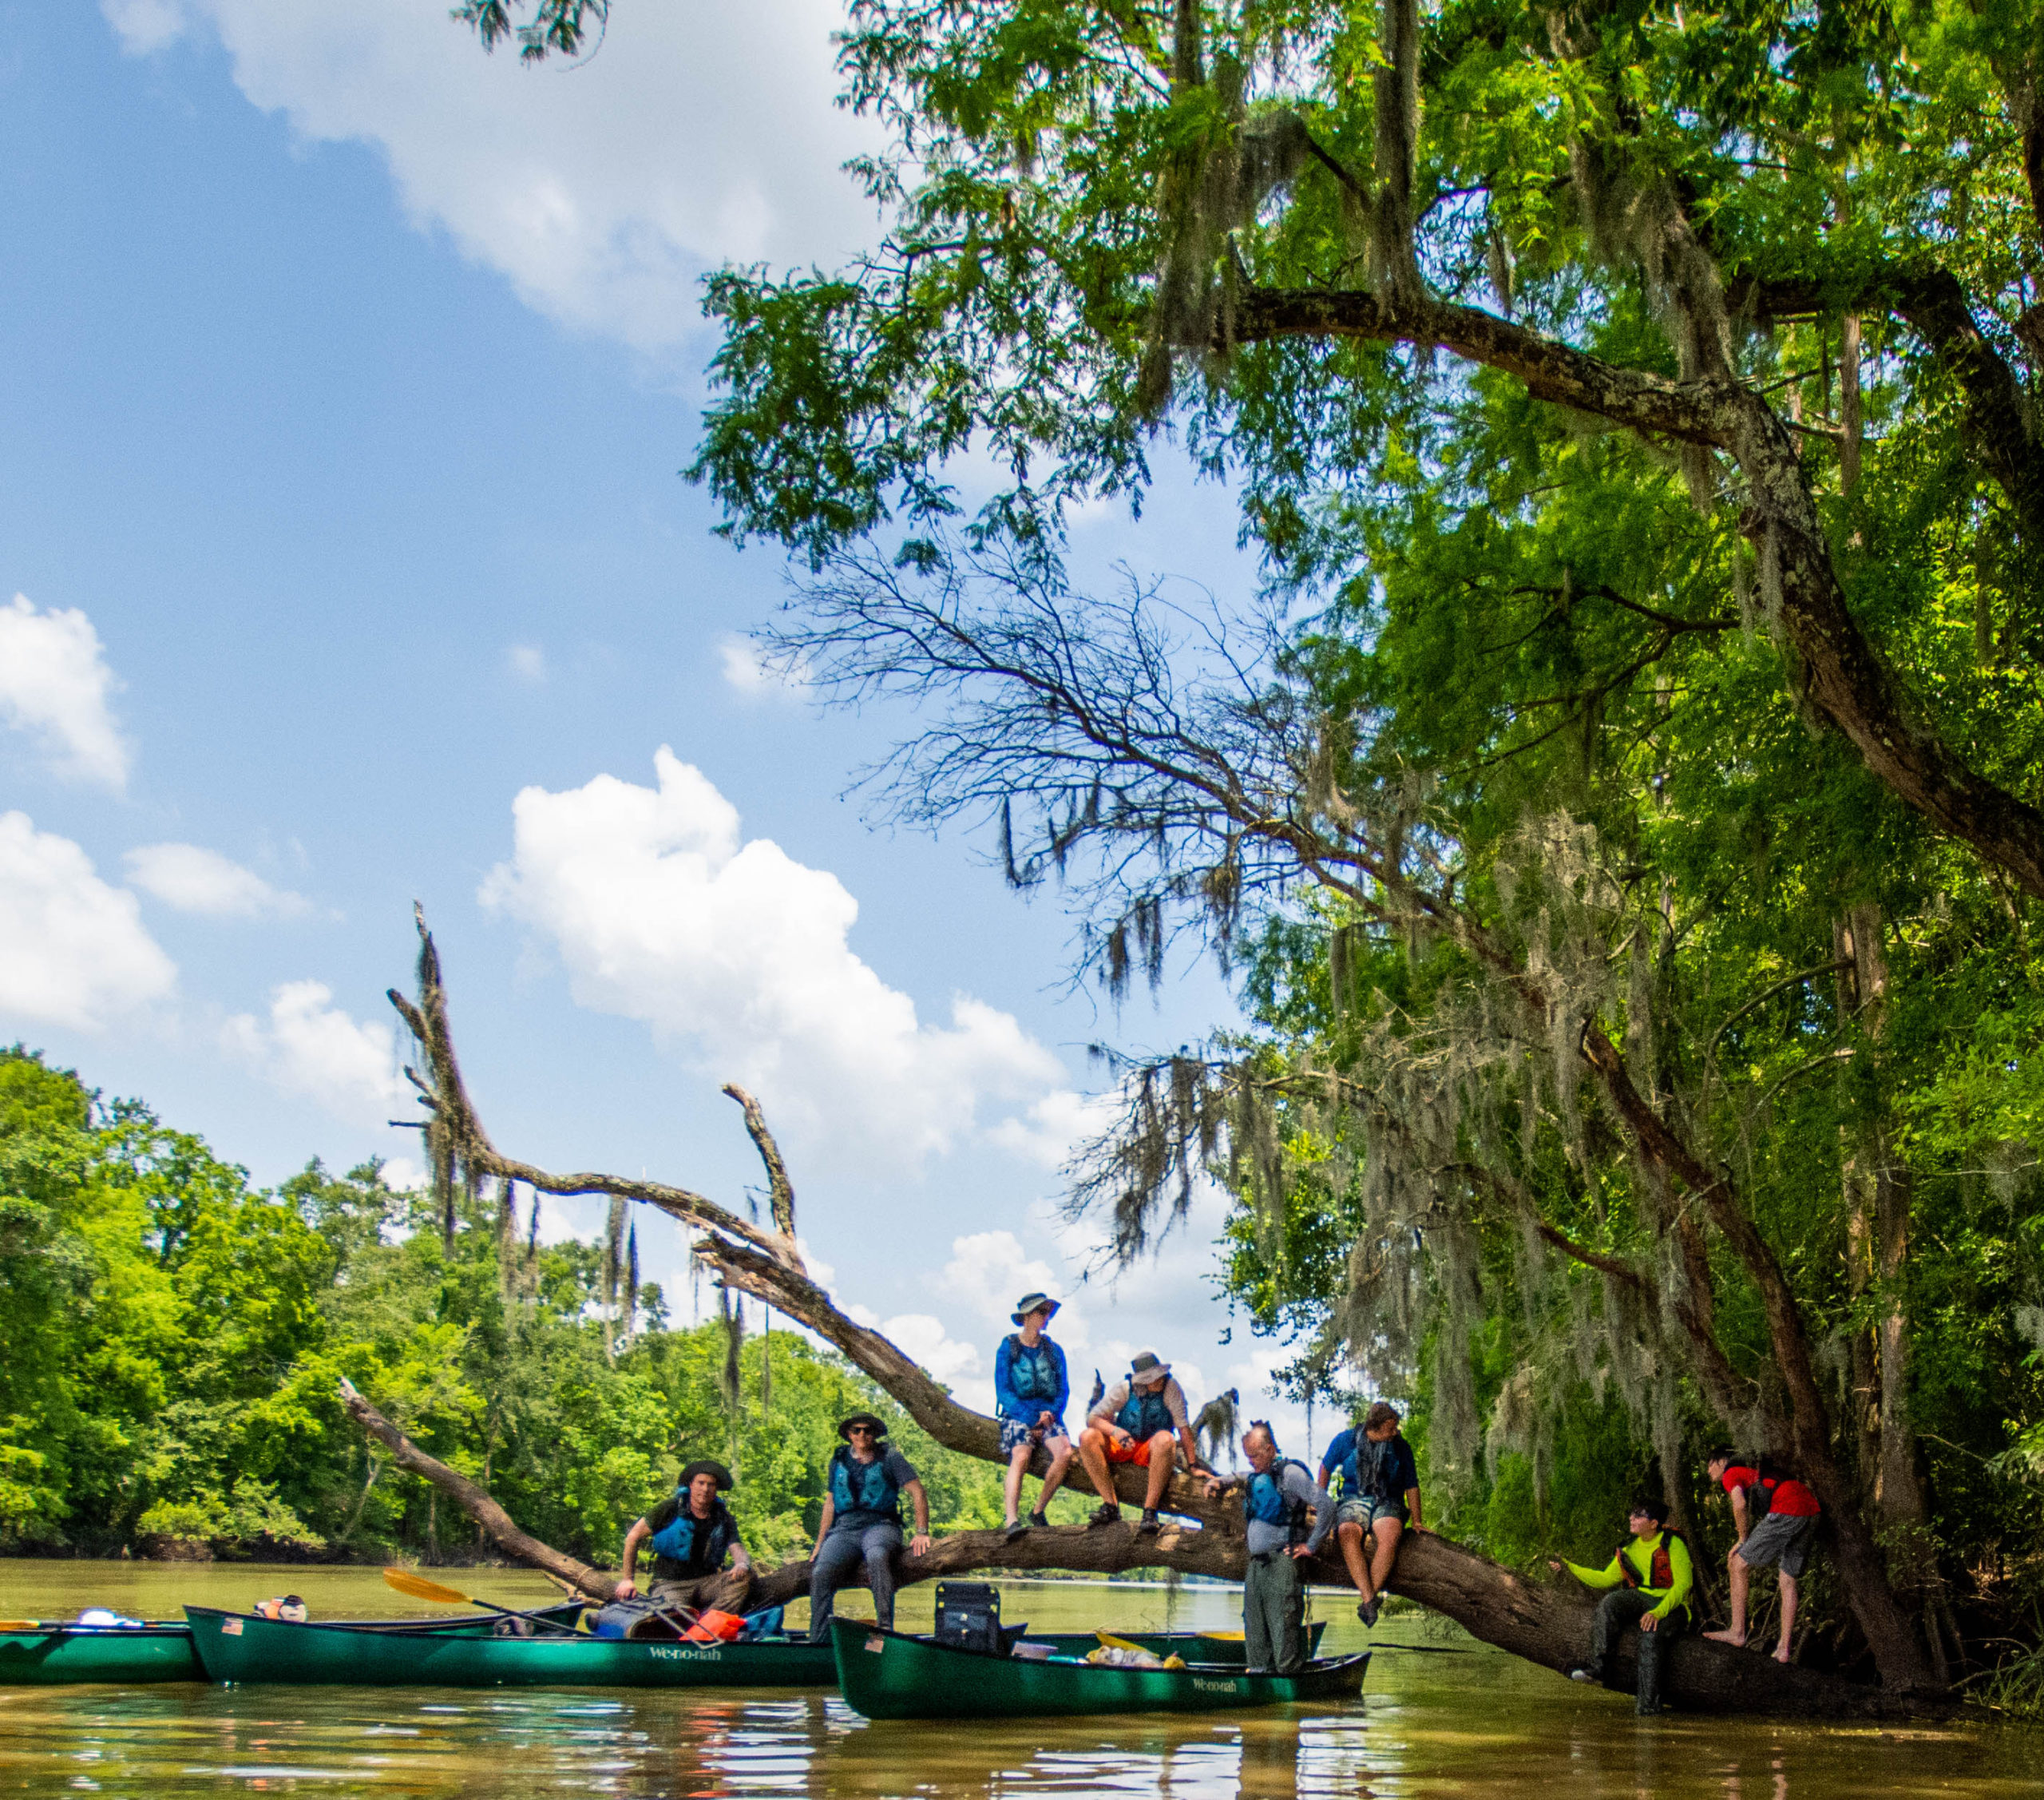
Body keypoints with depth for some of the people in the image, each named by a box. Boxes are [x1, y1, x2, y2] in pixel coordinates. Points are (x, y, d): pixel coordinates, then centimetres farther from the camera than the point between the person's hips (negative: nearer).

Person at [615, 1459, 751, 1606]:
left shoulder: (723, 1518, 9)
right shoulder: (671, 1509, 0)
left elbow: (737, 1549, -1)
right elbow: (634, 1536, 3)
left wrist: (742, 1565, -28)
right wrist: (628, 1580, -1)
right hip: (669, 1584, -3)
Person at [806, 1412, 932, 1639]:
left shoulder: (889, 1457, 7)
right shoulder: (839, 1460, 19)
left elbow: (918, 1494, 1)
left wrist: (922, 1533, -11)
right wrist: (819, 1543, 17)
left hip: (879, 1524, -3)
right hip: (844, 1528, 3)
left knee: (876, 1557, -40)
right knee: (821, 1573, -27)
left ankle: (886, 1628, -42)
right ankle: (817, 1642, -25)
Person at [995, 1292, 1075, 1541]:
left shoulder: (1054, 1351, 15)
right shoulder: (1008, 1348, 4)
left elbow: (1063, 1391, 12)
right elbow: (1003, 1392, -3)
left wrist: (1051, 1412, -10)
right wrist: (1030, 1418, -16)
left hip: (1048, 1415, 3)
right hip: (1017, 1414, -3)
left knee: (1065, 1452, -27)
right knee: (1021, 1455, -33)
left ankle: (1039, 1511, -12)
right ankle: (1012, 1520, -45)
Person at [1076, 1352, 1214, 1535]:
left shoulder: (1170, 1386, -13)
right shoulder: (1124, 1387, -9)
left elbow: (1183, 1427, -14)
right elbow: (1094, 1419, -11)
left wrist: (1193, 1465, -18)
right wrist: (1115, 1431, -31)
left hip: (1151, 1451, -2)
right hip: (1121, 1447, 2)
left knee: (1166, 1439, -37)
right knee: (1087, 1437, -26)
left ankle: (1150, 1510, -33)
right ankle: (1110, 1506, -25)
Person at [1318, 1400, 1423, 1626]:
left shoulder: (1400, 1447, 5)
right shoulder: (1346, 1440, 2)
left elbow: (1411, 1486, 13)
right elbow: (1327, 1467, 17)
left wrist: (1416, 1521, 11)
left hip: (1387, 1504, 0)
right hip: (1354, 1501, 0)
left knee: (1390, 1536, -36)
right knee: (1348, 1533, -36)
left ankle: (1371, 1595, -34)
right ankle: (1368, 1599, -43)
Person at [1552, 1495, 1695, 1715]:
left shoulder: (1673, 1544, -11)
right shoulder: (1630, 1548, 10)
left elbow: (1682, 1585, -18)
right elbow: (1605, 1579, 14)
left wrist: (1657, 1613, -32)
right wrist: (1567, 1567, 4)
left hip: (1672, 1606, -6)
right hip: (1641, 1599, 6)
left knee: (1651, 1633, -36)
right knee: (1610, 1602, -25)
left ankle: (1649, 1701, -33)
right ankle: (1599, 1667, -26)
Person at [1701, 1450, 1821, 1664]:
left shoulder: (1731, 1474, 10)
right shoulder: (1756, 1471, 36)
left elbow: (1739, 1505, -9)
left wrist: (1742, 1540, 3)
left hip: (1786, 1511, -8)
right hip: (1813, 1510, 9)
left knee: (1738, 1565, 1)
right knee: (1788, 1581, 13)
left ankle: (1737, 1632, 1)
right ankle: (1784, 1649, 9)